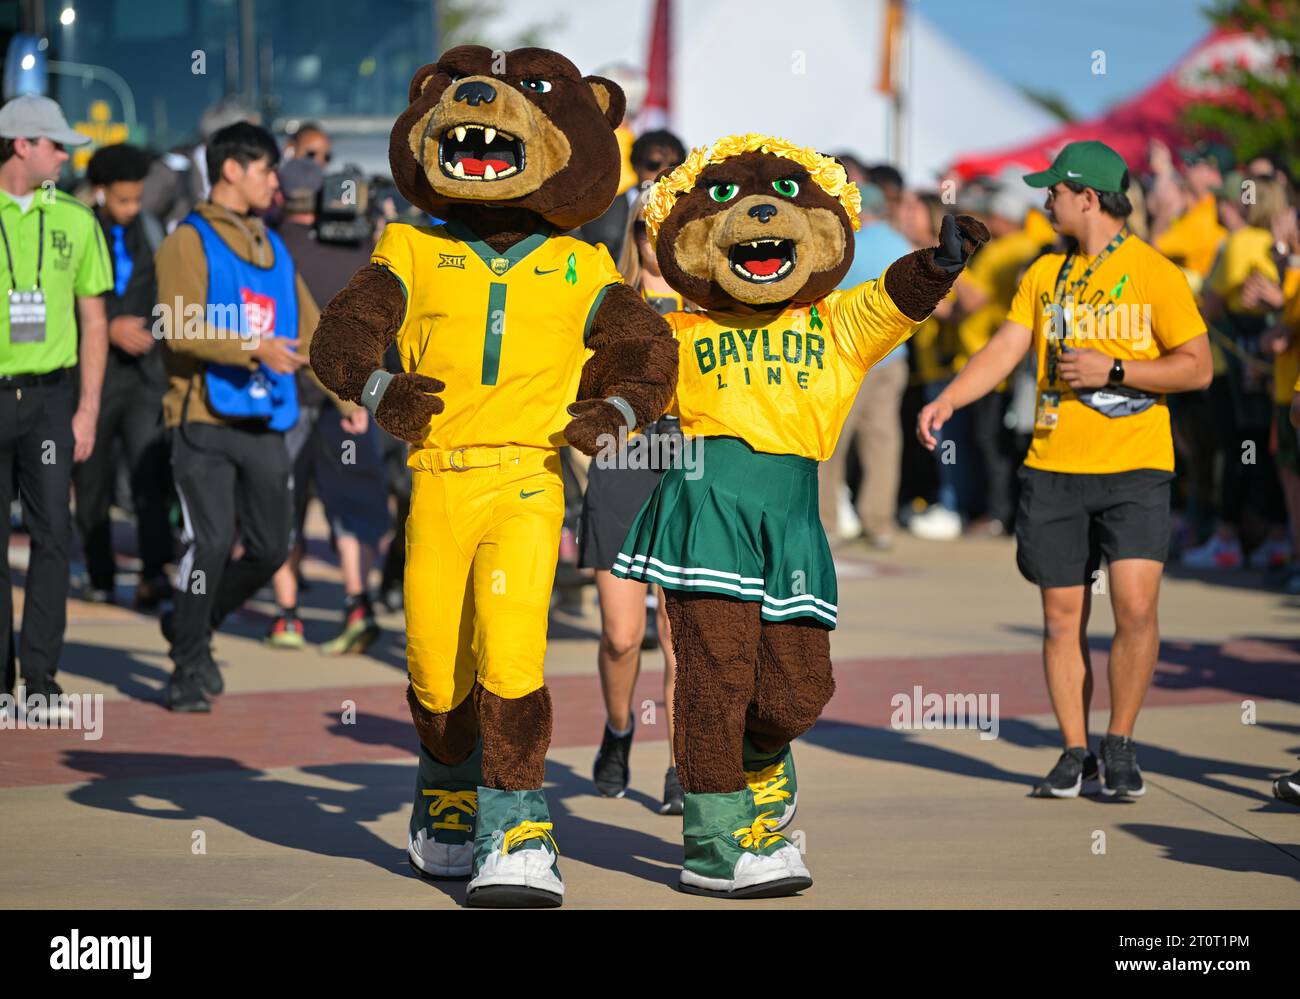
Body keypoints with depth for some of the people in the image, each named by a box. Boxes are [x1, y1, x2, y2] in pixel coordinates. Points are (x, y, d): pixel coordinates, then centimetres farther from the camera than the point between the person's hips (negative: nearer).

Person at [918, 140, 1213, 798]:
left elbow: (1197, 368, -4)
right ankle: (1075, 753, 15)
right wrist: (948, 399, -9)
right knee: (1062, 617, 5)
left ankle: (1119, 746, 3)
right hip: (1054, 467, 4)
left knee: (1135, 607, -14)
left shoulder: (1154, 273, -3)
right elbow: (1004, 350, 7)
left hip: (1135, 469, -4)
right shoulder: (1045, 273, 12)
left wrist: (1114, 369, -14)